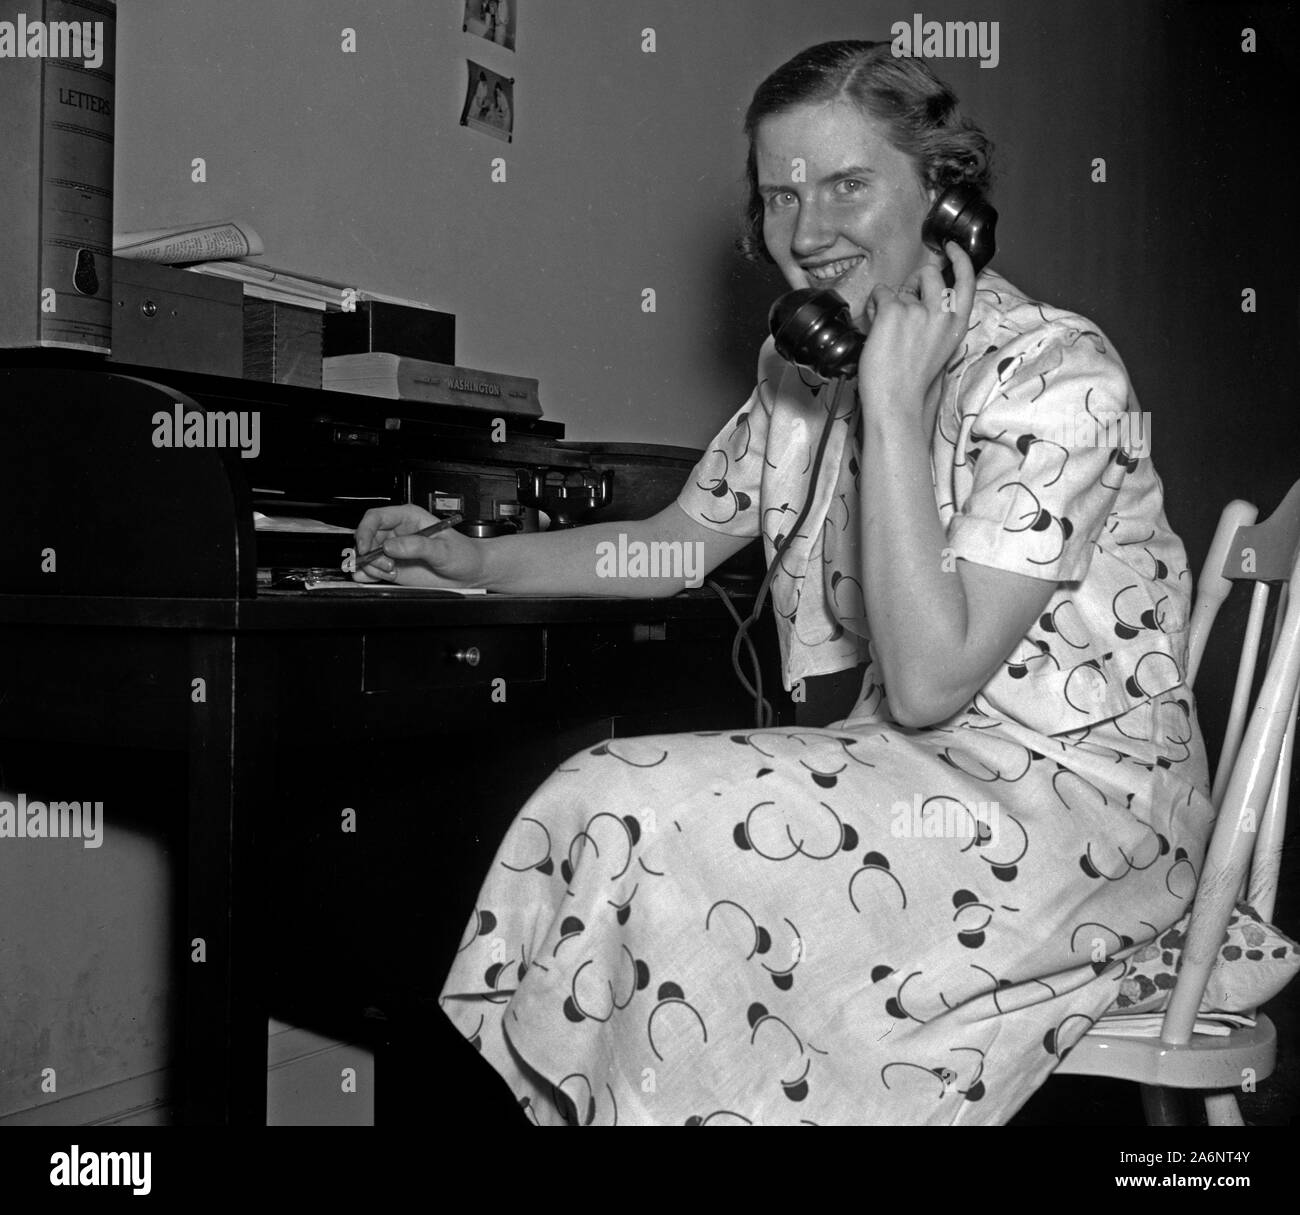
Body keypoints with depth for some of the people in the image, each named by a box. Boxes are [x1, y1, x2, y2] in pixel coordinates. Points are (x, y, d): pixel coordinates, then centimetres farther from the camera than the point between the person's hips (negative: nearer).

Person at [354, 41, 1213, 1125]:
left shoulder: (1056, 373, -18)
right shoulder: (807, 363, 5)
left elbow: (928, 681, -24)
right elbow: (670, 545, 16)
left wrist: (892, 401, -25)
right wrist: (473, 561, 5)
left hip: (1083, 802, -6)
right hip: (924, 772, 7)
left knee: (640, 819, -23)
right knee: (599, 805, -15)